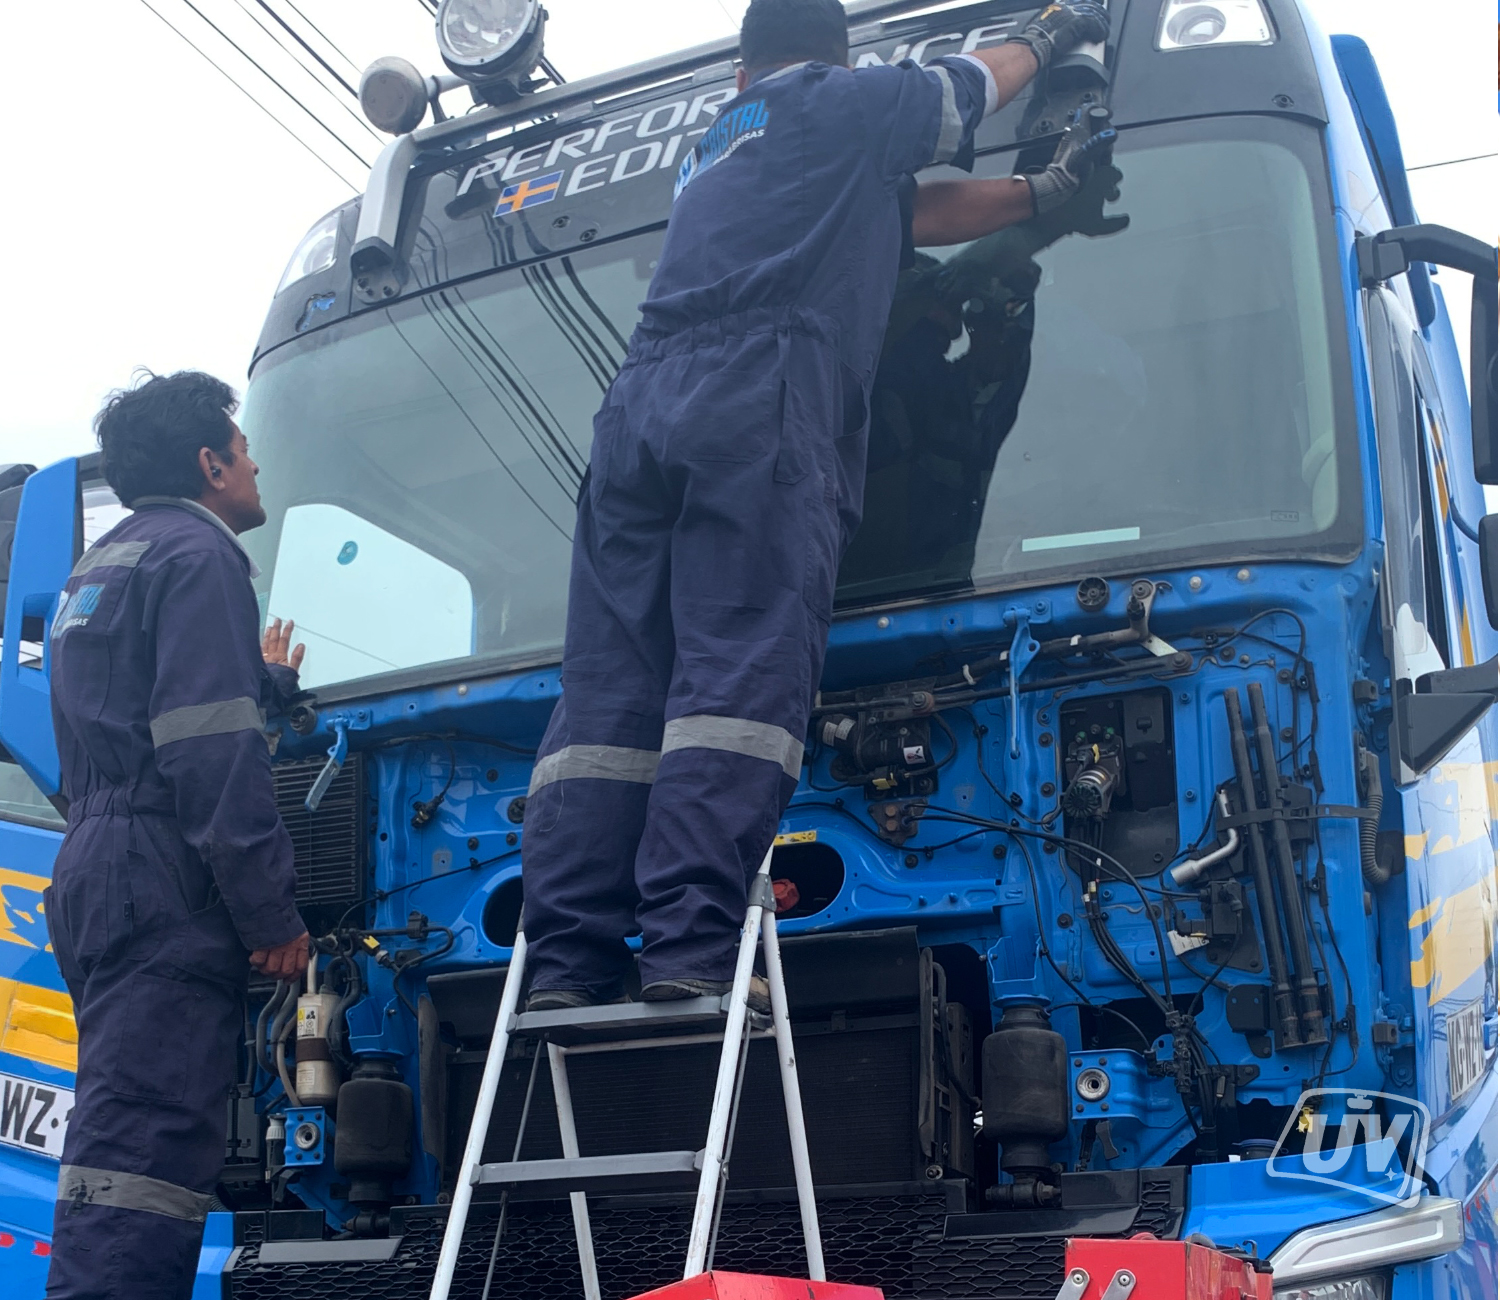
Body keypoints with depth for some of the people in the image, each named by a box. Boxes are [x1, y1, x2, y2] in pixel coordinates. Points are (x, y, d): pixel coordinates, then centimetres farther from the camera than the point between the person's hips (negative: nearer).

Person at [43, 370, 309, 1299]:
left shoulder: (97, 570, 25)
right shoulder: (199, 555, -5)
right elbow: (214, 755, -16)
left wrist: (269, 683, 41)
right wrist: (274, 913, -16)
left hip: (94, 876, 10)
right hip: (168, 885, -10)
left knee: (126, 1134, 12)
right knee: (149, 1143, -14)